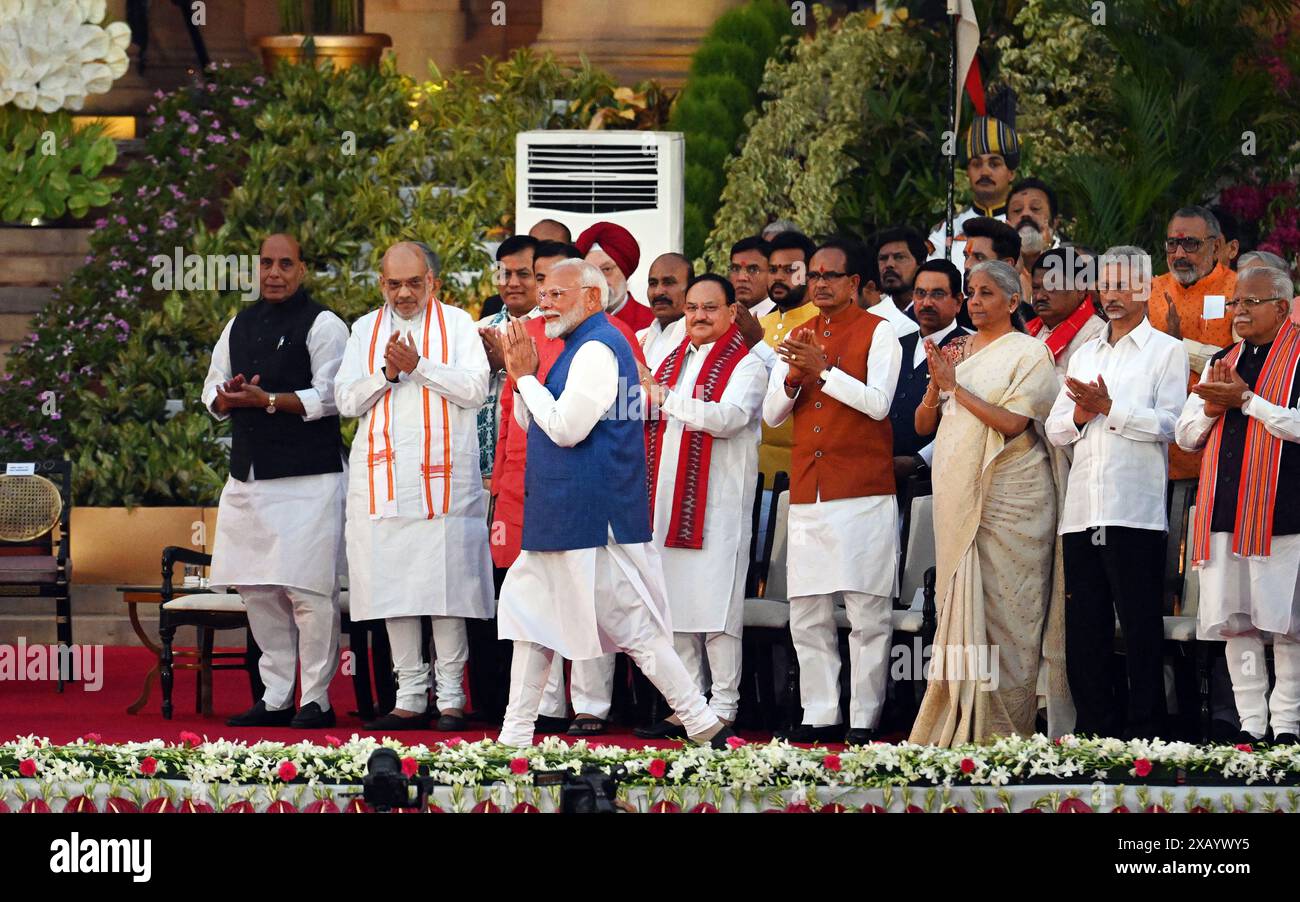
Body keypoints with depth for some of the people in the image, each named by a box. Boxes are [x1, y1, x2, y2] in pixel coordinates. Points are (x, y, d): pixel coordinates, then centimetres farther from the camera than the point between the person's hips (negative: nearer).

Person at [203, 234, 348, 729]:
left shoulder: (323, 326, -3)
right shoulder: (240, 326, 17)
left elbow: (328, 398, -12)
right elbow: (213, 390, 19)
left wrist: (265, 400, -18)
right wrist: (227, 397, -5)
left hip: (307, 479, -7)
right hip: (248, 477, 7)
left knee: (308, 589, -9)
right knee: (258, 591, 8)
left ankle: (316, 698, -2)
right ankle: (275, 697, 16)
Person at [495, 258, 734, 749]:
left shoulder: (597, 349, -15)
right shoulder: (581, 348, 16)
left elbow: (566, 428, -22)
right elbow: (534, 424, 20)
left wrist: (527, 377, -12)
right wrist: (522, 375, 4)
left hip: (594, 518, -11)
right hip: (561, 515, 11)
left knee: (632, 625, -6)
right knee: (530, 613, 11)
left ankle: (703, 723, 0)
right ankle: (515, 735, 14)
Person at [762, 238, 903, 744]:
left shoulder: (878, 333, 1)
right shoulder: (798, 338, 17)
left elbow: (877, 403, -10)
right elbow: (772, 414, 13)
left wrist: (824, 370, -17)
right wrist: (792, 378, -6)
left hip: (863, 494, -6)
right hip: (807, 494, 6)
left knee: (867, 614, -5)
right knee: (807, 617, 4)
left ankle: (864, 718, -2)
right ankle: (820, 715, 9)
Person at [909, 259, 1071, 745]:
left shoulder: (1029, 353, -3)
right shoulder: (957, 351, 16)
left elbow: (1013, 423, -14)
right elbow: (924, 424, 14)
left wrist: (955, 386, -12)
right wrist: (937, 382, -4)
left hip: (1008, 499, -6)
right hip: (959, 499, 6)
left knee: (1003, 612, -6)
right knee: (961, 609, 4)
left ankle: (1003, 731, -4)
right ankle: (959, 727, 5)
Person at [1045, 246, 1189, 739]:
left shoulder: (1166, 351, 5)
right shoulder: (1084, 355, 22)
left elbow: (1168, 422, -7)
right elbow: (1054, 430, 17)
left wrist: (1109, 408, -11)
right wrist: (1080, 415, -3)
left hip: (1136, 509, -6)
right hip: (1082, 509, 6)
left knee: (1141, 627, -5)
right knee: (1083, 629, 5)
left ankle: (1143, 732, -1)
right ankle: (1094, 731, 10)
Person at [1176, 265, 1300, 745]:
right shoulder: (1221, 363, 20)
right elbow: (1186, 434, 21)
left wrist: (1246, 400, -12)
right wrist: (1213, 407, 0)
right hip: (1223, 509, 6)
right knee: (1234, 618, 4)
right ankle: (1250, 722, 8)